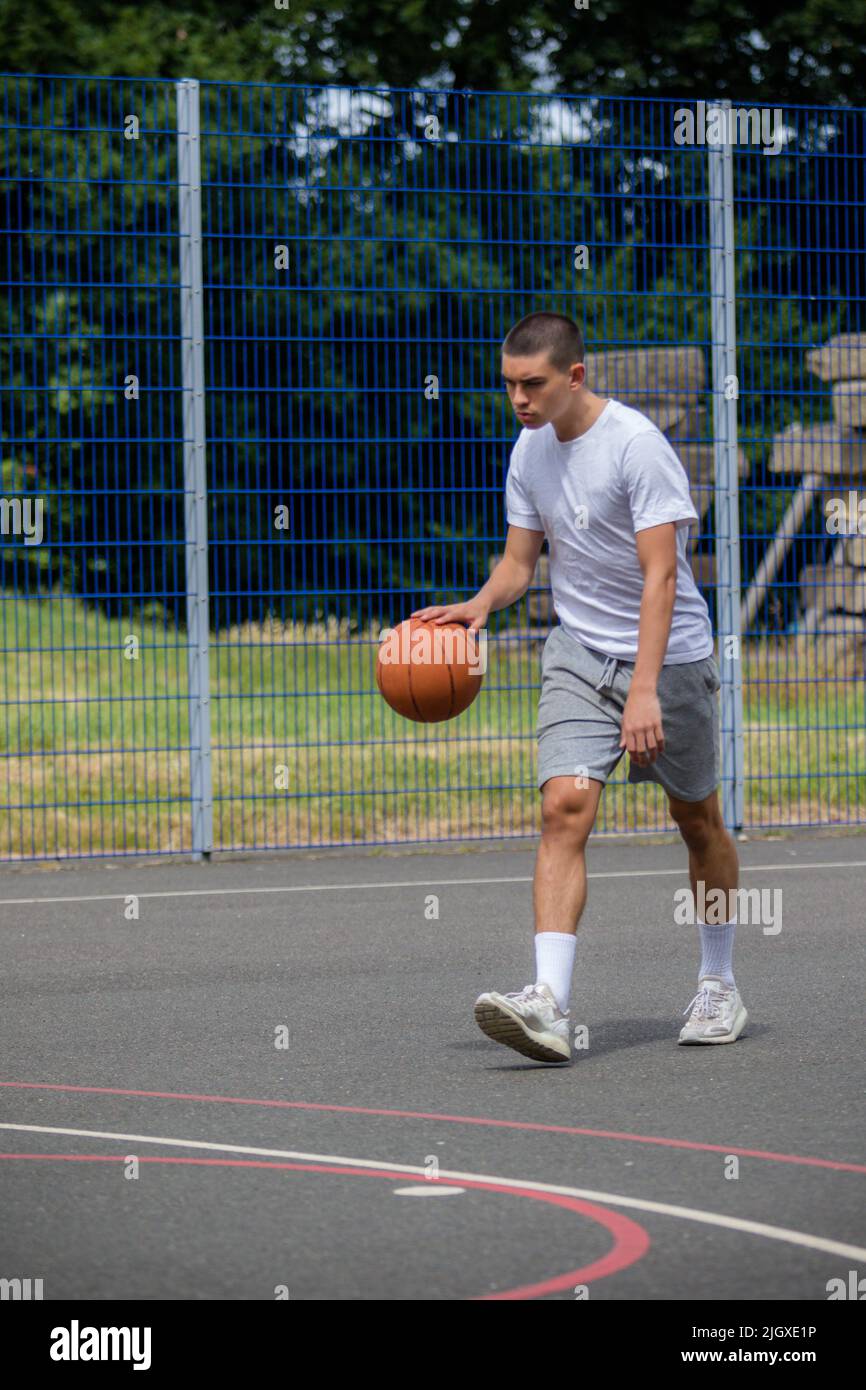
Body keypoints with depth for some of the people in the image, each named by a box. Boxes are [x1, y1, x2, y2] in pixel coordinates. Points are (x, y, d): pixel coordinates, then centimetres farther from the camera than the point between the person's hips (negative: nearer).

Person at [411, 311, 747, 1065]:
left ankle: (719, 987, 30)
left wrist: (645, 690, -30)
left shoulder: (637, 445, -19)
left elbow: (660, 576, -23)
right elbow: (520, 559, 13)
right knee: (565, 807, -15)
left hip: (669, 656, -4)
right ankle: (550, 1003, -26)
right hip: (578, 656, 4)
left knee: (698, 820, 10)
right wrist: (481, 604, -10)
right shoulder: (531, 451, 2)